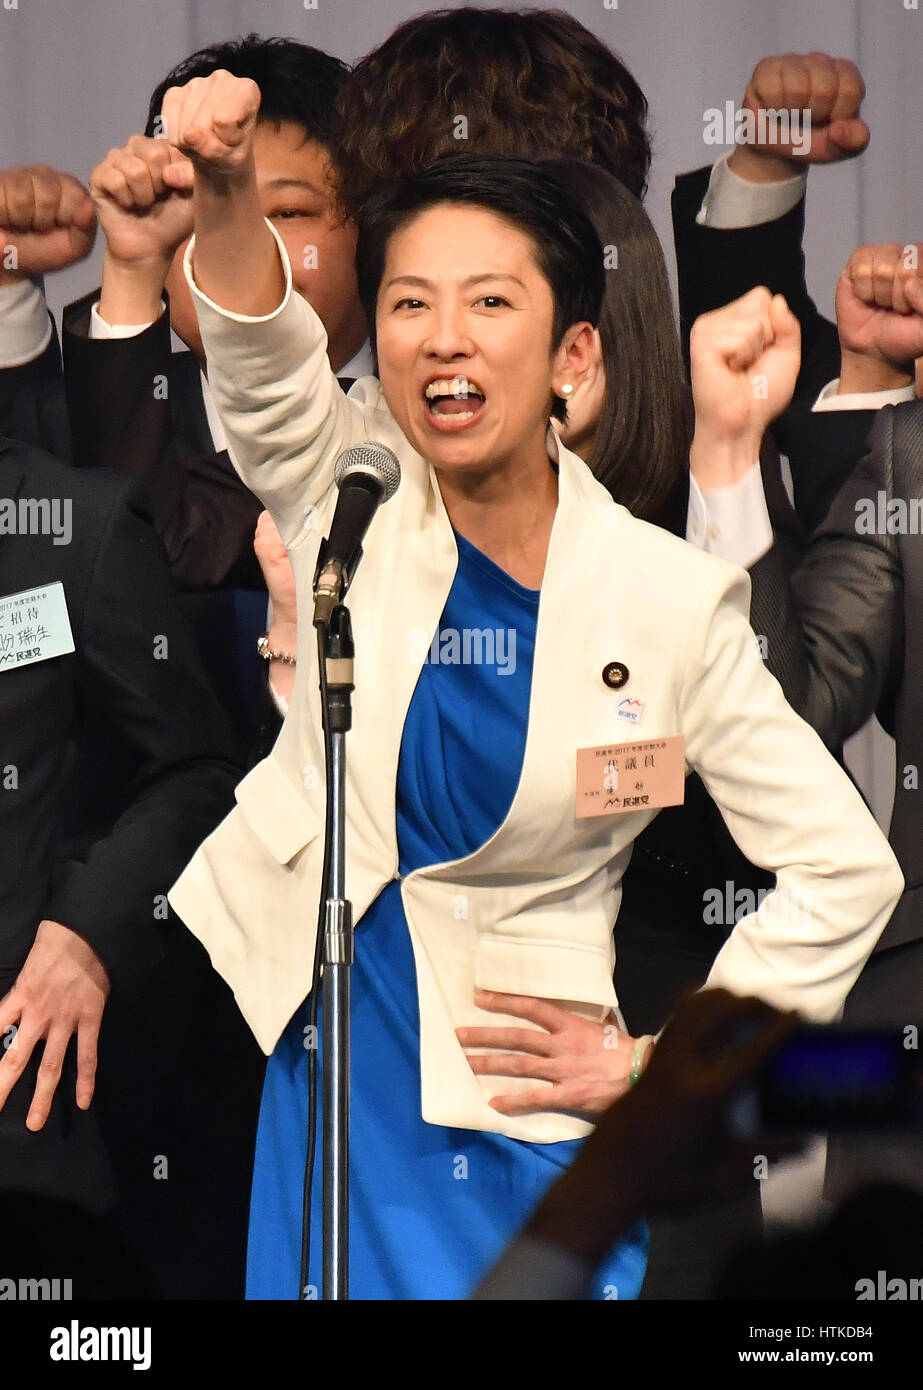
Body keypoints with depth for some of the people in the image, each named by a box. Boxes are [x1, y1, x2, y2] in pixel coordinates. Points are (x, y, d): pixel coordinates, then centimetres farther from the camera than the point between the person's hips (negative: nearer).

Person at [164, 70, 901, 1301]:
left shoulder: (668, 602, -12)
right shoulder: (353, 487, -6)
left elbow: (846, 870, -7)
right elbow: (259, 349, -28)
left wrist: (660, 1062, -4)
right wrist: (225, 190, -48)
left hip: (509, 1090, -2)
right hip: (311, 1031, 2)